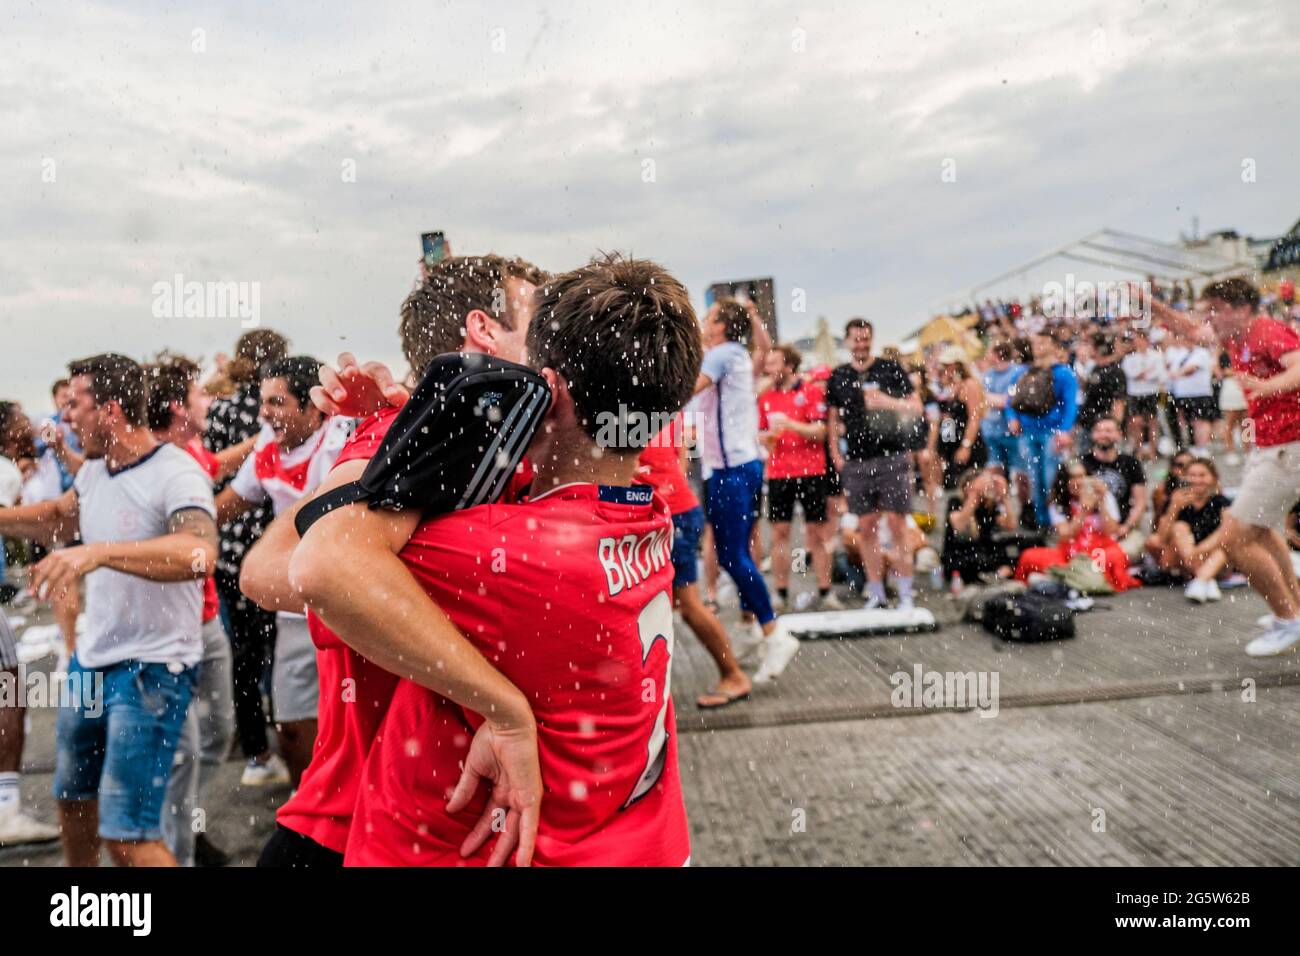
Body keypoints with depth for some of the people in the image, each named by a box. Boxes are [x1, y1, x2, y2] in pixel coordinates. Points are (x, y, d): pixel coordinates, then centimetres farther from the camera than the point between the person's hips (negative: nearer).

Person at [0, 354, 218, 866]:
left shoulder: (177, 473, -21)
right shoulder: (94, 469, 6)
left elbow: (199, 553, -40)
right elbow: (58, 517, 27)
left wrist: (98, 552, -49)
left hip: (152, 669, -9)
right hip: (91, 658, 9)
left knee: (126, 836, -9)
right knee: (72, 797, 27)